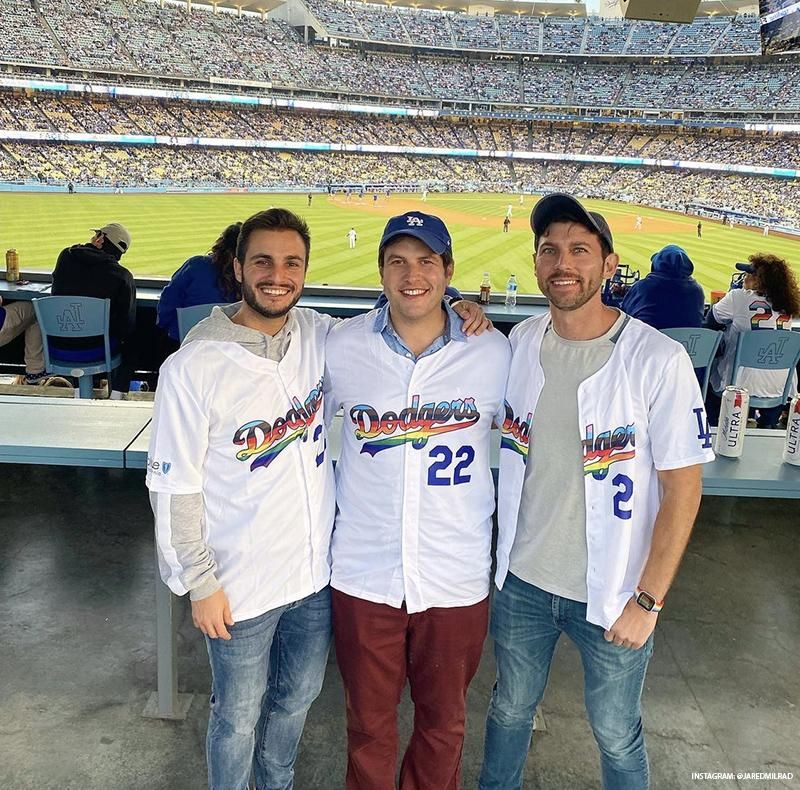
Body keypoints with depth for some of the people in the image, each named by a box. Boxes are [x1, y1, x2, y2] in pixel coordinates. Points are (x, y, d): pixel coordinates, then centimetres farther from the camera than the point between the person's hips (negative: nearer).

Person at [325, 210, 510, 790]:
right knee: (369, 723, 20)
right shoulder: (342, 347, -6)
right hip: (364, 575, 0)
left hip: (458, 577, 0)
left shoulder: (493, 354, -7)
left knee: (443, 721, 22)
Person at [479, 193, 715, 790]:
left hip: (612, 594, -3)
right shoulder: (518, 344, -4)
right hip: (521, 581, 4)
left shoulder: (657, 359, -17)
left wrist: (647, 600, -13)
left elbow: (682, 488, -14)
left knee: (616, 734, 18)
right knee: (510, 709, 24)